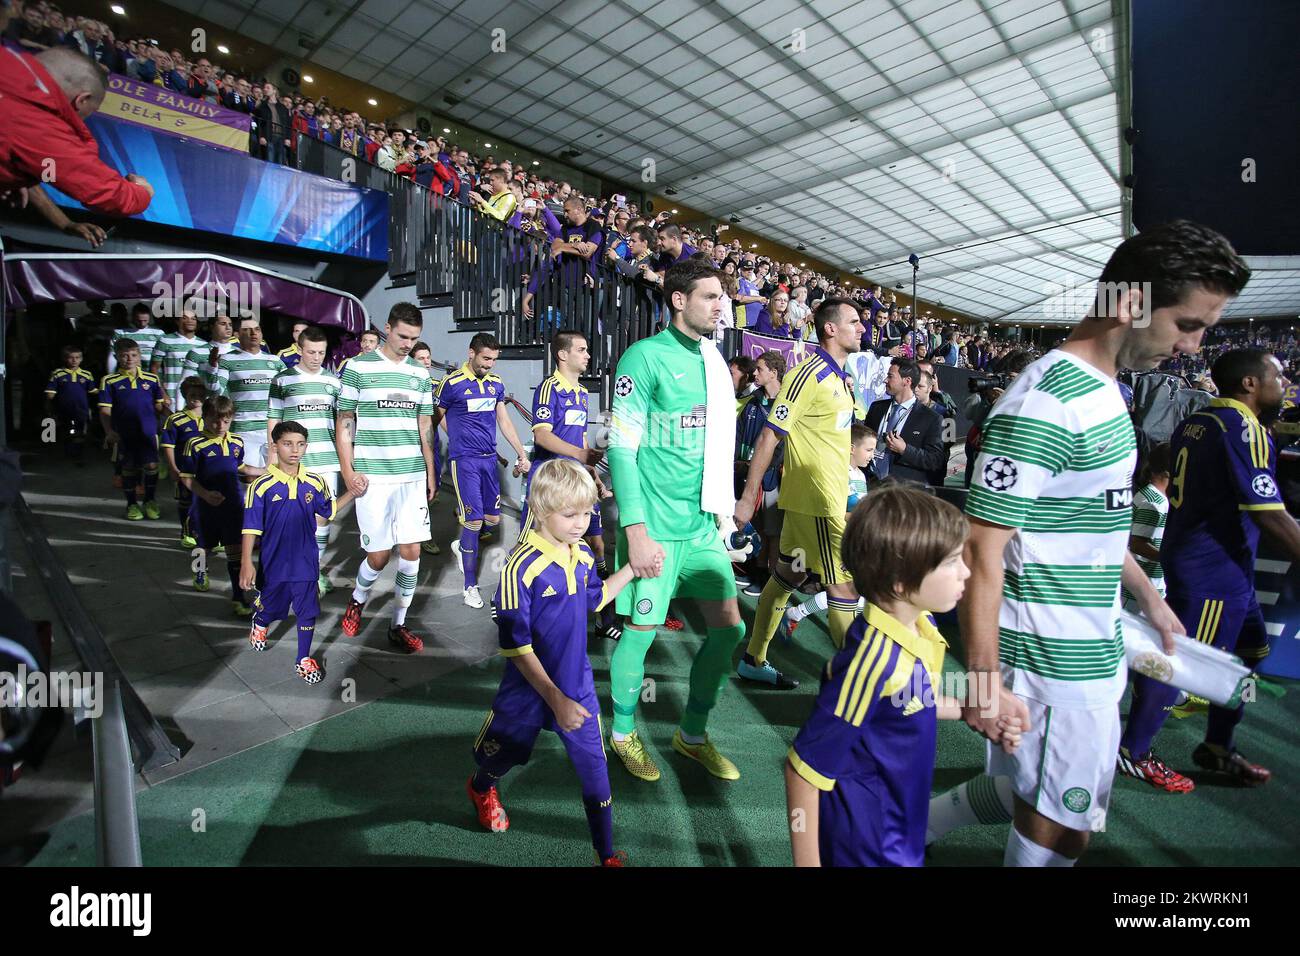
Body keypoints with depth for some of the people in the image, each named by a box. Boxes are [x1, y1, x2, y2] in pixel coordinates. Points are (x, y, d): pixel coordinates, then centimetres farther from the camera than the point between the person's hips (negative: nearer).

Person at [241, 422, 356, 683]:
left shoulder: (315, 482, -4)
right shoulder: (262, 486, -14)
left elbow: (328, 511, 13)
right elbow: (251, 527, -12)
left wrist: (351, 492, 2)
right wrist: (246, 563, -14)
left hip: (306, 561, 2)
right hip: (274, 562, -2)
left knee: (307, 611, 7)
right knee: (272, 606, 20)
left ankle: (304, 659, 24)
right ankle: (259, 623, 57)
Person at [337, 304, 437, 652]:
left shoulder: (420, 373, 11)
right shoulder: (358, 367, -1)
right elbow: (343, 423, 0)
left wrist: (430, 473, 14)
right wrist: (348, 471, -7)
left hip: (413, 476, 4)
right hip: (372, 478, -3)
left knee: (411, 550, 2)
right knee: (379, 554, 1)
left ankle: (398, 625, 17)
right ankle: (357, 601, 33)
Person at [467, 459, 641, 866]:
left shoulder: (583, 555, -6)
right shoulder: (523, 566, -27)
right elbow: (515, 646, -24)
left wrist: (631, 568, 4)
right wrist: (555, 699, -25)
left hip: (578, 685, 4)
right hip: (529, 690, -4)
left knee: (596, 771, 8)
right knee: (504, 754, 23)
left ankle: (607, 853, 30)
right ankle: (481, 788, 60)